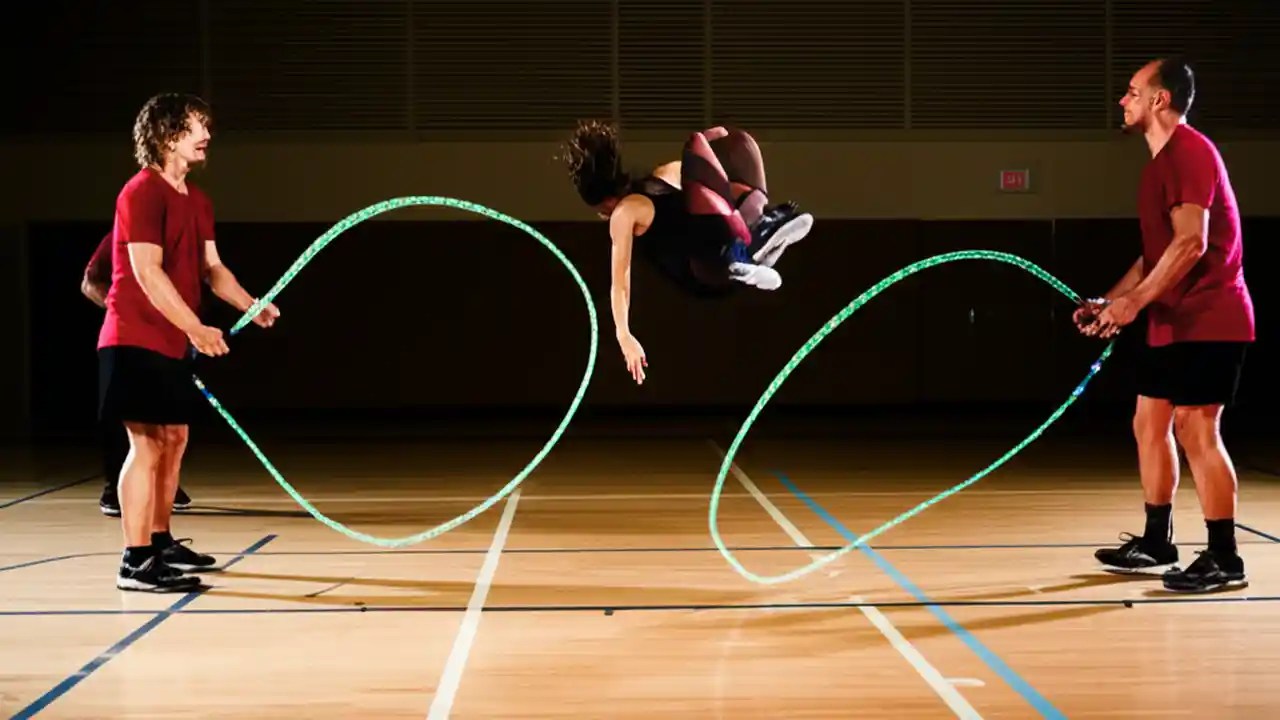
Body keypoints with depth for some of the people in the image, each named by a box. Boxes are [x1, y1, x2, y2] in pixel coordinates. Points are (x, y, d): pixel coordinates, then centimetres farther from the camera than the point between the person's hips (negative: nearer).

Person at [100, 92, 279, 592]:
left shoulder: (198, 200, 13)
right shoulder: (142, 193, -15)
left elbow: (211, 267, 13)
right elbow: (146, 273, -22)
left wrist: (252, 306, -5)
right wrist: (196, 328, -27)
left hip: (172, 342, 9)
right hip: (136, 340, -9)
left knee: (173, 439, 14)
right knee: (147, 443, -12)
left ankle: (160, 543, 26)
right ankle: (135, 562, -11)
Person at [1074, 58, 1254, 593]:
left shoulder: (1190, 151, -15)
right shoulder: (1161, 162, 17)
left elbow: (1191, 243, -24)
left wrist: (1136, 302, -24)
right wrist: (1110, 300, 15)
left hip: (1207, 321, -10)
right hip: (1173, 324, 10)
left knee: (1195, 430, -10)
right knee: (1150, 424, 13)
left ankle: (1225, 559, -4)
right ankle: (1157, 541, 23)